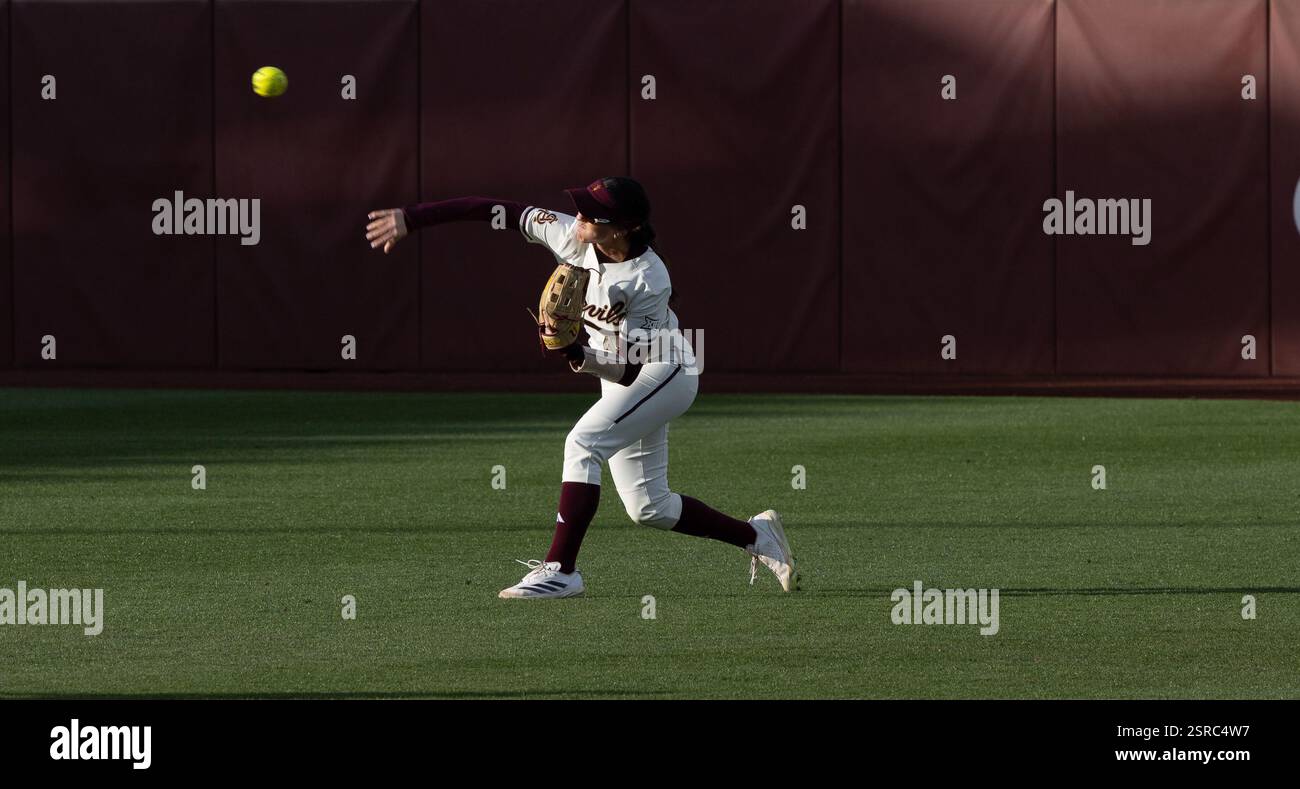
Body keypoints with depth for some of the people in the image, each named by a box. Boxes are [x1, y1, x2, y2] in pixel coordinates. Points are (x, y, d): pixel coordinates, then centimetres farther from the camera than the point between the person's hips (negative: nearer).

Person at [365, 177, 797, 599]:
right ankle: (757, 535, 27)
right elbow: (499, 210, -15)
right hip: (621, 378, 8)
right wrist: (411, 217, -19)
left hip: (664, 372, -8)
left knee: (583, 444, -27)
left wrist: (577, 353, -47)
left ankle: (560, 569, -26)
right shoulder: (573, 236, -16)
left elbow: (629, 369, -30)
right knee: (647, 508, 10)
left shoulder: (649, 281, -30)